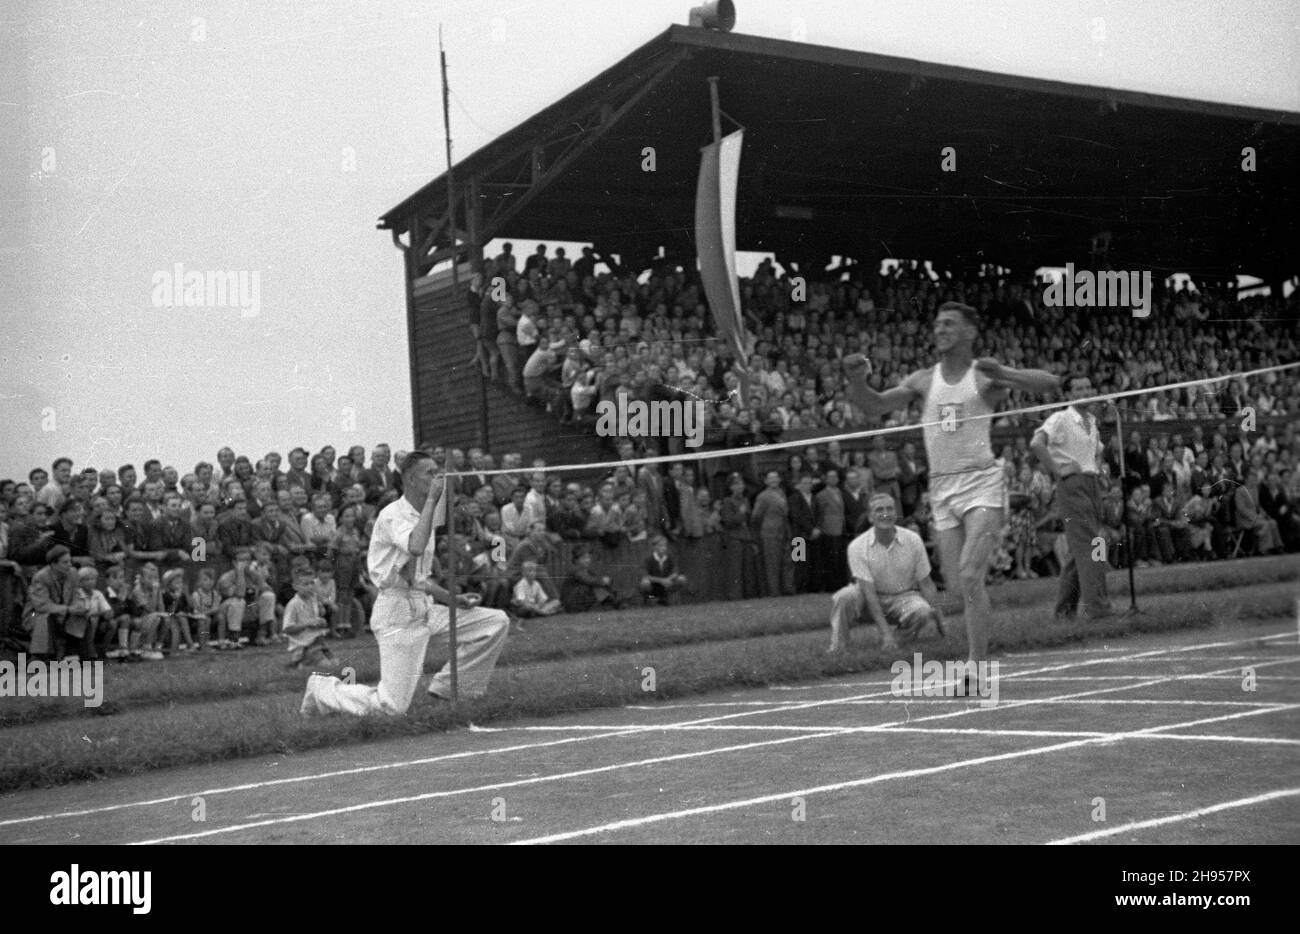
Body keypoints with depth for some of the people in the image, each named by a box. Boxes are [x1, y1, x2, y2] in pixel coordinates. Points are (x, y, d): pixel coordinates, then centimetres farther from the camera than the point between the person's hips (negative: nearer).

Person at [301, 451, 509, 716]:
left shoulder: (423, 516, 17)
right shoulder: (393, 515, -12)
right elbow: (416, 546, -34)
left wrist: (453, 599, 10)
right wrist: (432, 499, -25)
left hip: (424, 606, 9)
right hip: (397, 612, -9)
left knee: (496, 622, -2)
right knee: (394, 706, -12)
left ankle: (446, 688, 8)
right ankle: (322, 689, 12)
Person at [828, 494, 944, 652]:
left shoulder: (913, 540, -11)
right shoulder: (857, 546, -17)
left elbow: (925, 583, -3)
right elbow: (868, 590, -22)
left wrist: (937, 613, -13)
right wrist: (885, 633, -29)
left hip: (904, 596, 1)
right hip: (873, 598, -1)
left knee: (922, 611, -32)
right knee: (843, 597, -32)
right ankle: (837, 648, -15)